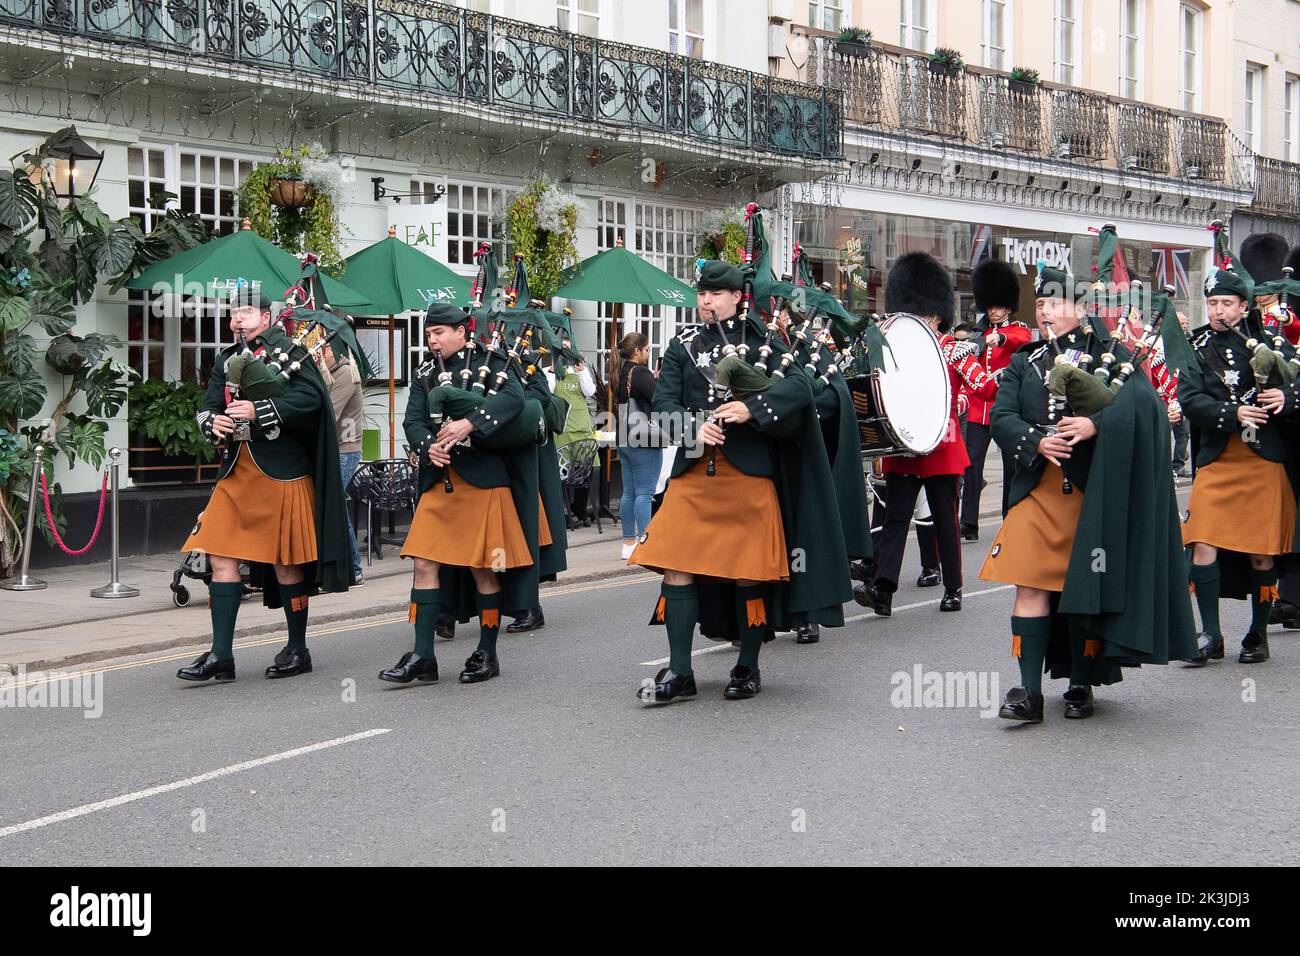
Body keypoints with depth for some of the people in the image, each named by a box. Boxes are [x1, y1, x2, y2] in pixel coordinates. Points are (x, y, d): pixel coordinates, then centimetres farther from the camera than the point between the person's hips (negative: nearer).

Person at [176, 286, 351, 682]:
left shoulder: (288, 350, -4)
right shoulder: (227, 360, 16)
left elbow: (311, 397, -15)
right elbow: (209, 406, 14)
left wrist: (259, 412, -22)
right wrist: (214, 423, -10)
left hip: (282, 472, -6)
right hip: (236, 474, 6)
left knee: (286, 563, 2)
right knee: (221, 557, 0)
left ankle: (298, 650, 16)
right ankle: (221, 654, 4)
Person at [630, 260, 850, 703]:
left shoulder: (759, 338, 4)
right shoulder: (682, 346, 11)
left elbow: (799, 385, -7)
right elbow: (663, 403, 3)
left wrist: (752, 408, -21)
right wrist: (693, 428, -17)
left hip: (749, 470, -2)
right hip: (693, 471, 3)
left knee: (749, 570, 3)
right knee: (676, 565, -4)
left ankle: (748, 669, 18)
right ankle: (680, 673, 4)